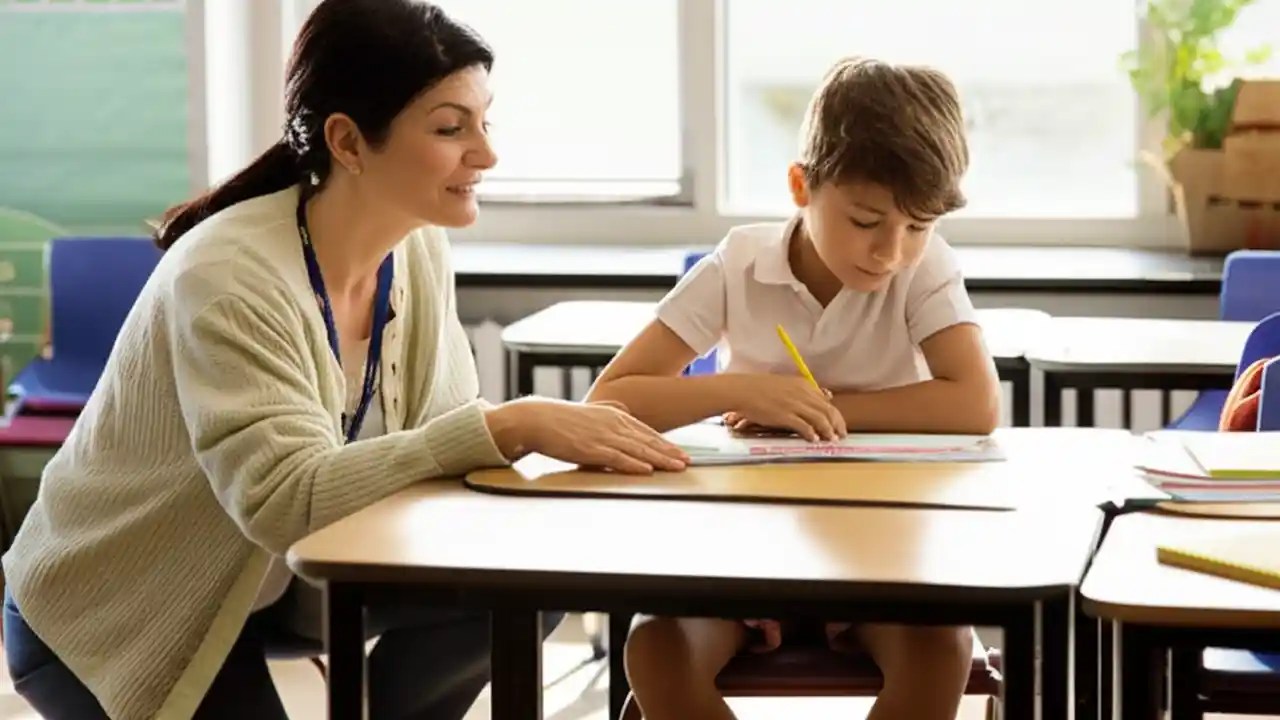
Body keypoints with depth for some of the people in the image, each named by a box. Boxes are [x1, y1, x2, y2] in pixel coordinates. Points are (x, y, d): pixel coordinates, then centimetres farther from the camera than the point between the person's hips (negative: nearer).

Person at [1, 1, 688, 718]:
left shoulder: (420, 249, -8)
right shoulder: (229, 278, -30)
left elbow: (442, 434, -9)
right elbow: (286, 498, -38)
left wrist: (553, 438, -30)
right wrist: (510, 427, -43)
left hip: (280, 577, 7)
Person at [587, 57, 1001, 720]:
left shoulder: (925, 267, -8)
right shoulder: (738, 266, -8)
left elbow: (976, 406, -21)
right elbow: (607, 401, -12)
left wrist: (817, 406, -20)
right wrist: (739, 391, -29)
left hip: (880, 540, 0)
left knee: (943, 648, -31)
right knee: (653, 652, -27)